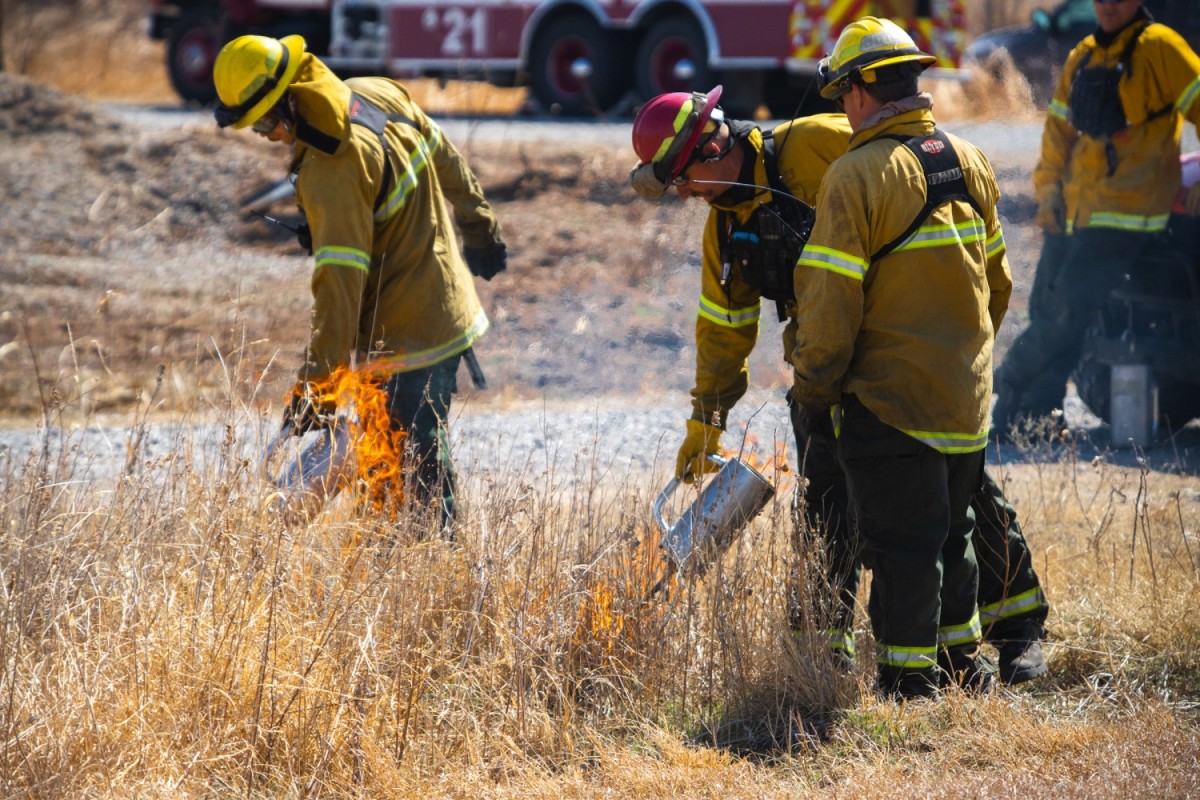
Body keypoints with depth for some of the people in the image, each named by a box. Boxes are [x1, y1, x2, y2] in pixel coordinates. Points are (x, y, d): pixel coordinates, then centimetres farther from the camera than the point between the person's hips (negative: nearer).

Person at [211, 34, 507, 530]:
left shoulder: (330, 173, -25)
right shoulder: (379, 94, 1)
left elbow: (339, 285, -29)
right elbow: (448, 163, 17)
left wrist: (314, 384, -29)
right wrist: (480, 229, 33)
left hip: (406, 340, -10)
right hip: (449, 310, 10)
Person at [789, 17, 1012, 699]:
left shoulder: (857, 177, -16)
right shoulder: (972, 165, 6)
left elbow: (830, 302, -17)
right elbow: (998, 282, 16)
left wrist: (814, 387, -5)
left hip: (890, 399, -7)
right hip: (968, 398, 7)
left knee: (902, 546, 1)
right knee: (951, 532, 20)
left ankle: (911, 682, 5)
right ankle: (962, 660, 29)